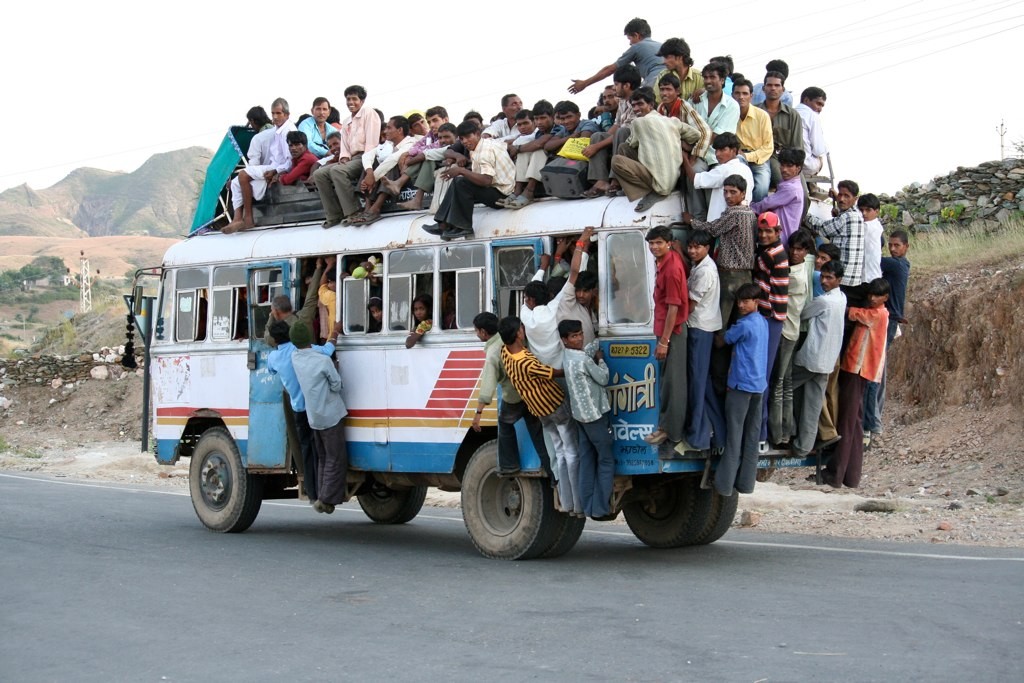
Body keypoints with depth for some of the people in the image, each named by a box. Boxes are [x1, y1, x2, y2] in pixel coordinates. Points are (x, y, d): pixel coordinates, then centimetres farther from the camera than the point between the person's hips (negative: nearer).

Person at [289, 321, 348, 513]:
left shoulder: (294, 358, -3)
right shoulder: (323, 361, -20)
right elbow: (336, 385, -9)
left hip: (313, 417, 7)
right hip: (330, 416, -7)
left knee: (323, 459, 17)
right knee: (336, 459, -1)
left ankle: (322, 496, 16)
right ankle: (326, 499, -6)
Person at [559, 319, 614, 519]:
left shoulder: (566, 357, 6)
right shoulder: (584, 359, -20)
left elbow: (591, 347, 23)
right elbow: (603, 379, -7)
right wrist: (601, 360, 5)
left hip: (580, 414, 8)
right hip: (595, 413, -8)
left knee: (586, 460, 10)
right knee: (606, 460, 0)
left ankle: (588, 507, 9)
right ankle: (600, 508, -2)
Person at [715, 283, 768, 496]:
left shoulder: (744, 325, -16)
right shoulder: (763, 322, 9)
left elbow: (727, 338, 0)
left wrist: (731, 328, 16)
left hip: (741, 384, -8)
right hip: (759, 384, 8)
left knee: (734, 434, -4)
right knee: (752, 435, 8)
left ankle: (725, 484, -3)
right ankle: (746, 482, 13)